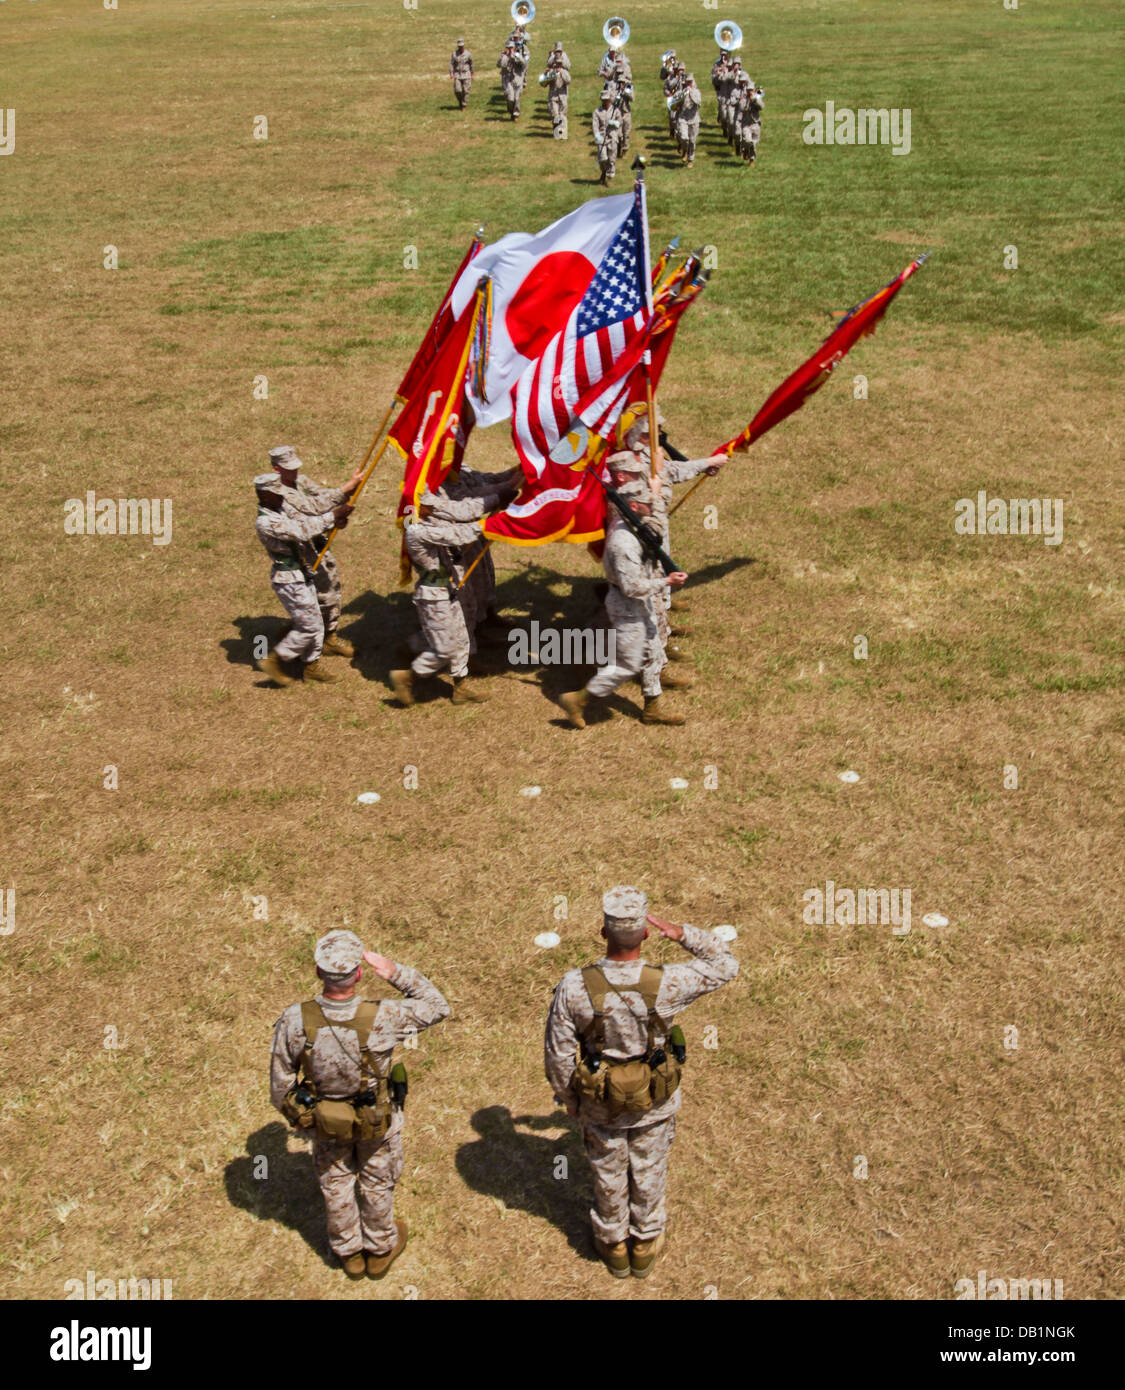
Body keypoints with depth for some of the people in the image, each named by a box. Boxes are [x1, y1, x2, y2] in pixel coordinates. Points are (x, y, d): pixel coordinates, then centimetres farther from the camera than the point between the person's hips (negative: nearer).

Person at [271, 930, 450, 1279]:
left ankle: (349, 1253, 50)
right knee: (377, 1184, 27)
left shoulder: (294, 1021, -31)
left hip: (324, 1121, 1)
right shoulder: (382, 1018, -36)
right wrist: (396, 973, -27)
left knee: (335, 1185, 28)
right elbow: (437, 1006, -18)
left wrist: (294, 1116, 4)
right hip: (378, 1120, -1)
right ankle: (380, 1250, 50)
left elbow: (280, 1083, -16)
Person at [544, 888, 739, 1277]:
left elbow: (558, 1055, -17)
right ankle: (646, 1247, 47)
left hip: (599, 1102, 0)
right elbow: (725, 963, -14)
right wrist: (680, 932, -20)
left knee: (608, 1174, 25)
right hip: (655, 1101, 0)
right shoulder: (666, 985, -32)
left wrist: (568, 1098, 2)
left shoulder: (574, 988, -31)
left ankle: (613, 1246, 48)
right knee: (649, 1172, 25)